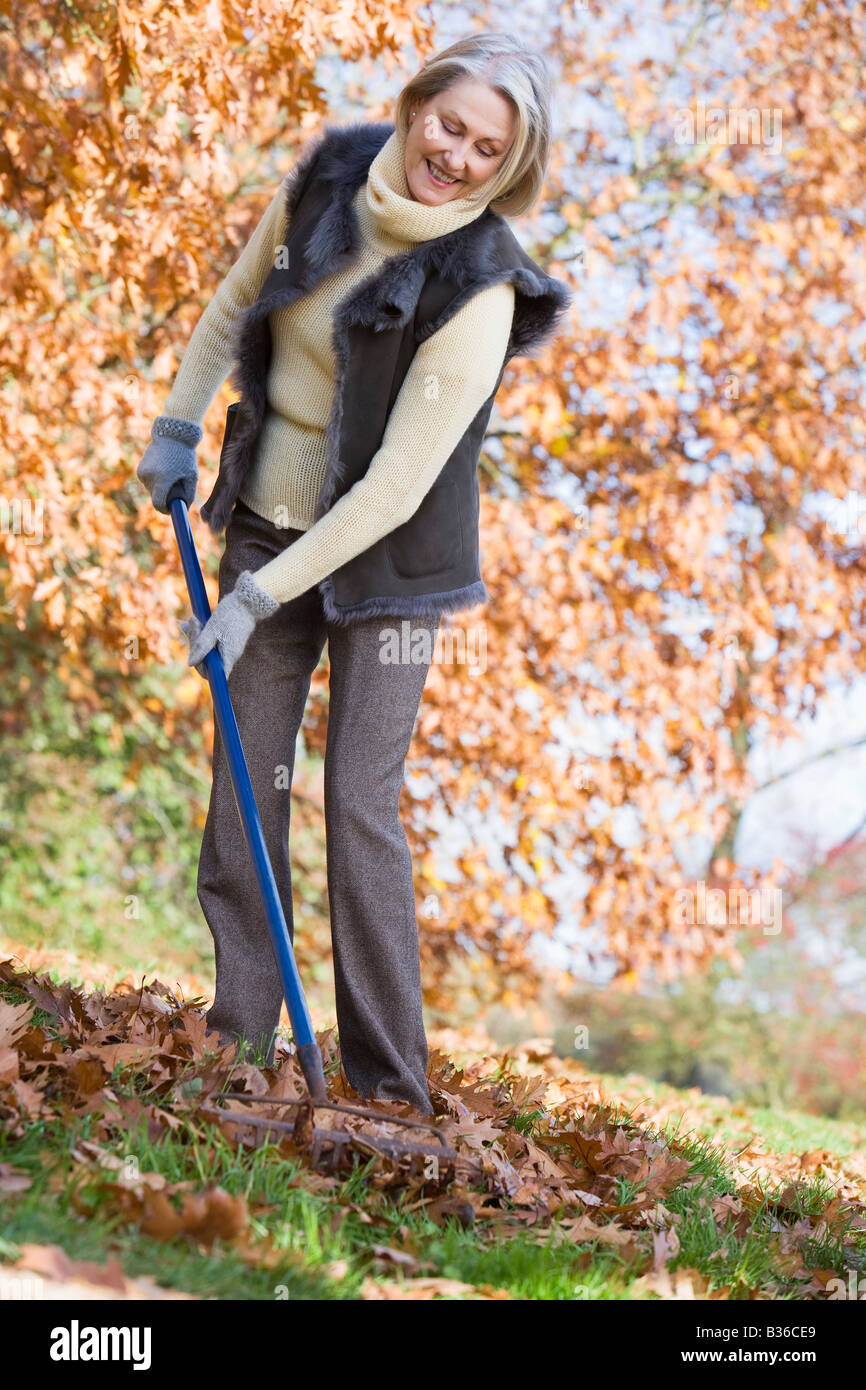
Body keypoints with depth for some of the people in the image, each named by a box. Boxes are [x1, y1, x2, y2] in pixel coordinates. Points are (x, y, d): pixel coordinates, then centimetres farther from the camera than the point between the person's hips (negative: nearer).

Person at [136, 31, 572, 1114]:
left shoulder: (480, 288, -21)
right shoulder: (324, 180, -5)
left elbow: (396, 486, -23)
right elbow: (235, 303, 15)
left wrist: (261, 596, -22)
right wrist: (179, 427, 8)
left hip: (386, 556, -5)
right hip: (268, 522, 5)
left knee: (360, 803, -8)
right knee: (248, 779, 3)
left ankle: (391, 1083, 2)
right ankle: (239, 1039, 13)